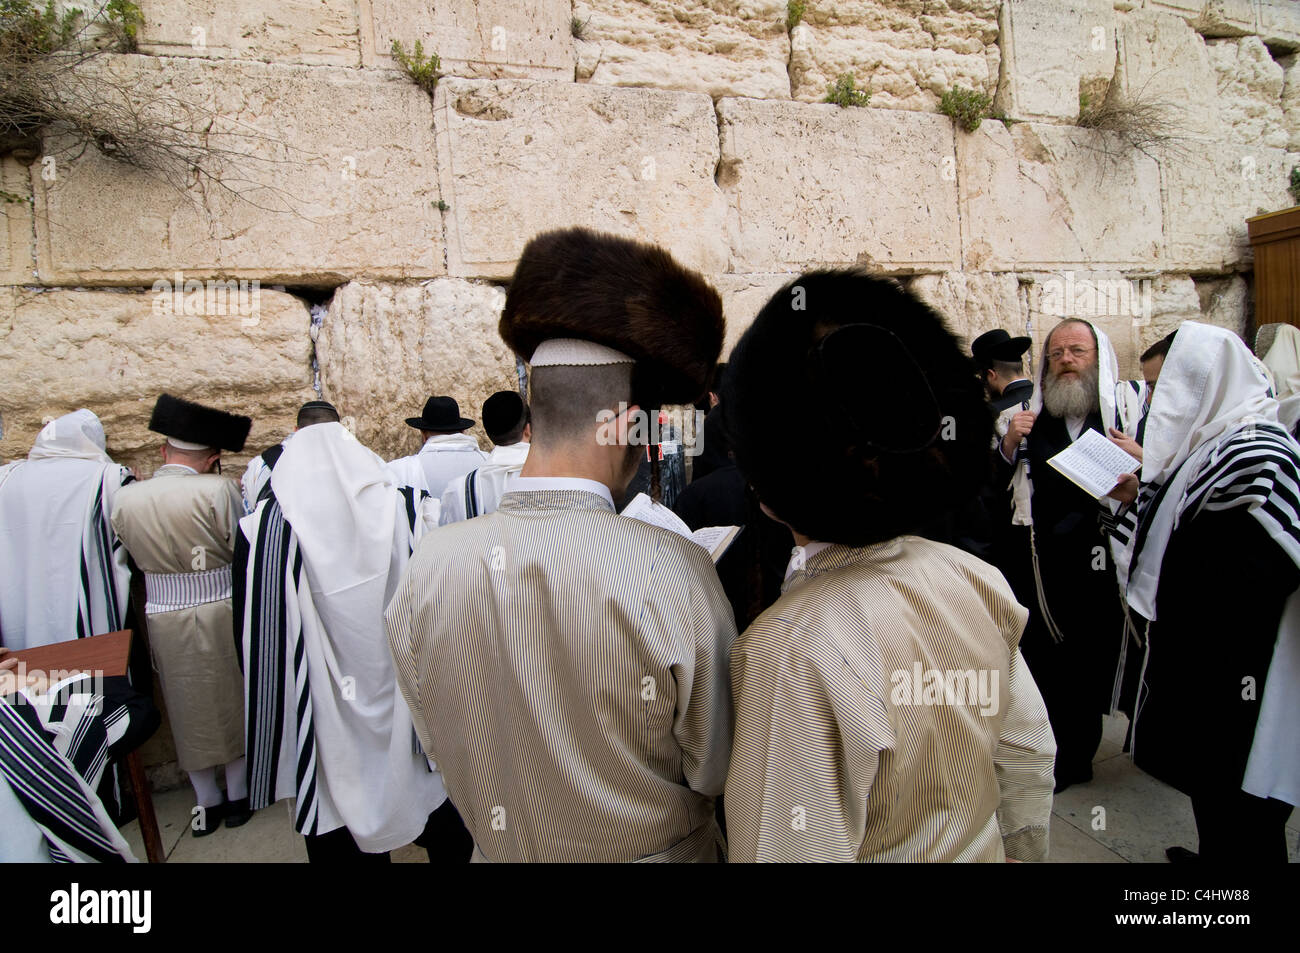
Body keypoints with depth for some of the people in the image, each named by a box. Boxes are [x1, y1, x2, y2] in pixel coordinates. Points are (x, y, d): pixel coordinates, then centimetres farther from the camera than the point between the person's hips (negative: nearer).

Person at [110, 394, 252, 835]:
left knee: (188, 708, 18)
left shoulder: (125, 498, -6)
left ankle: (207, 803, 31)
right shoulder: (219, 490, -19)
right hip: (221, 613, -3)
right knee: (231, 701, 16)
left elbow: (130, 556, 3)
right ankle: (237, 796, 29)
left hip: (163, 619, 3)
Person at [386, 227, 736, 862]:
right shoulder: (676, 572, -31)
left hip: (496, 846, 3)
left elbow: (439, 744, -2)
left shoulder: (427, 566, -18)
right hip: (655, 850, -2)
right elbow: (715, 772, -17)